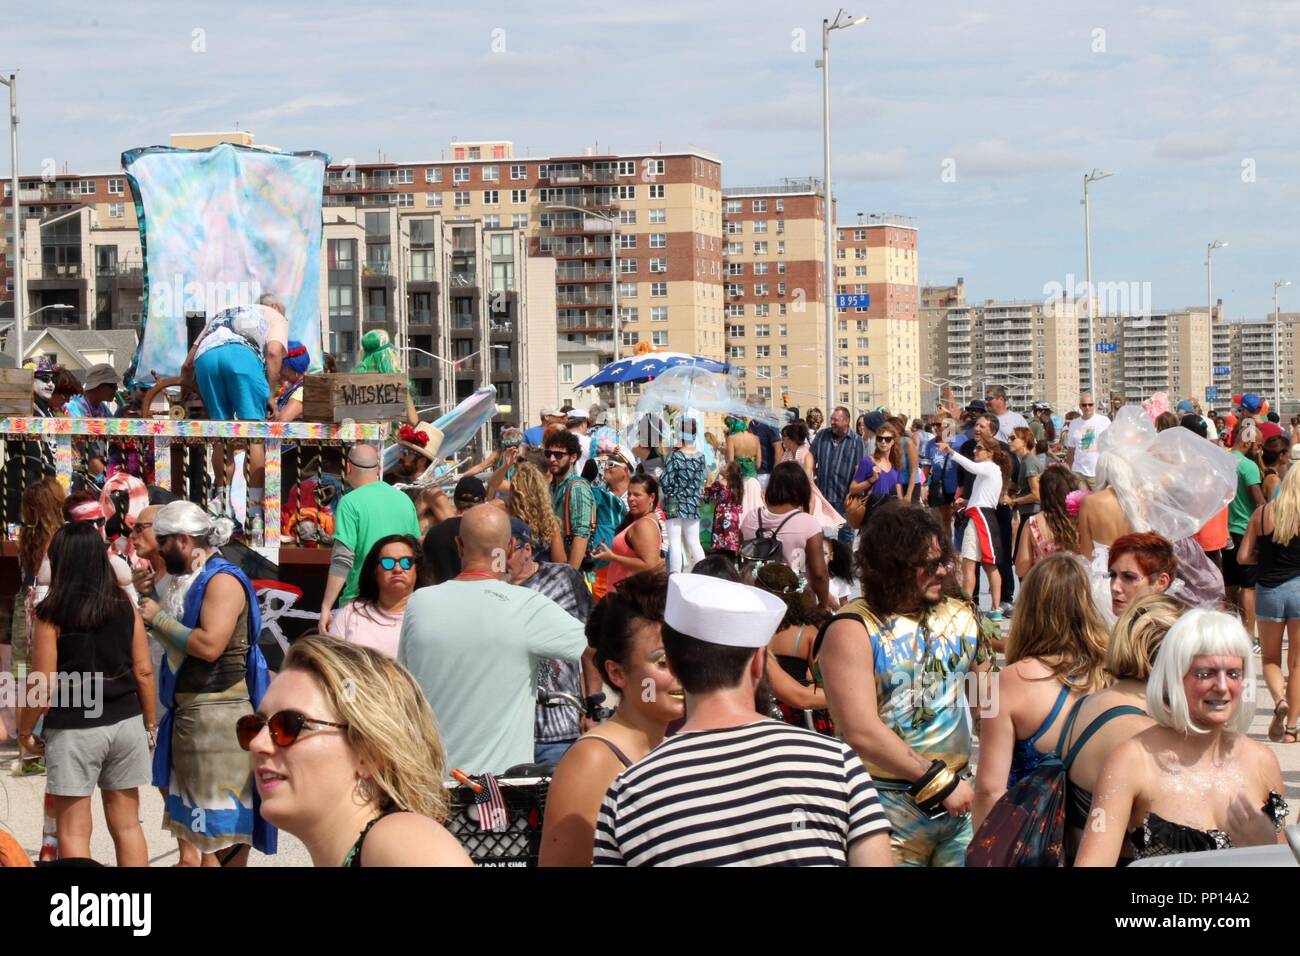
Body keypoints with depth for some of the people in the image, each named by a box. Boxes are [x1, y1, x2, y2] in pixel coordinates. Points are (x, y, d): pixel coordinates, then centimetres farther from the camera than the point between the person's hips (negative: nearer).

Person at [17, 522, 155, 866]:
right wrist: (151, 722, 15)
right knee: (127, 825, 13)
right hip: (125, 723, 4)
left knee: (73, 832, 4)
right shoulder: (124, 608, 1)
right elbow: (144, 672, 3)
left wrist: (24, 729, 5)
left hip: (74, 730, -4)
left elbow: (43, 686, -11)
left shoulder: (51, 614, -11)